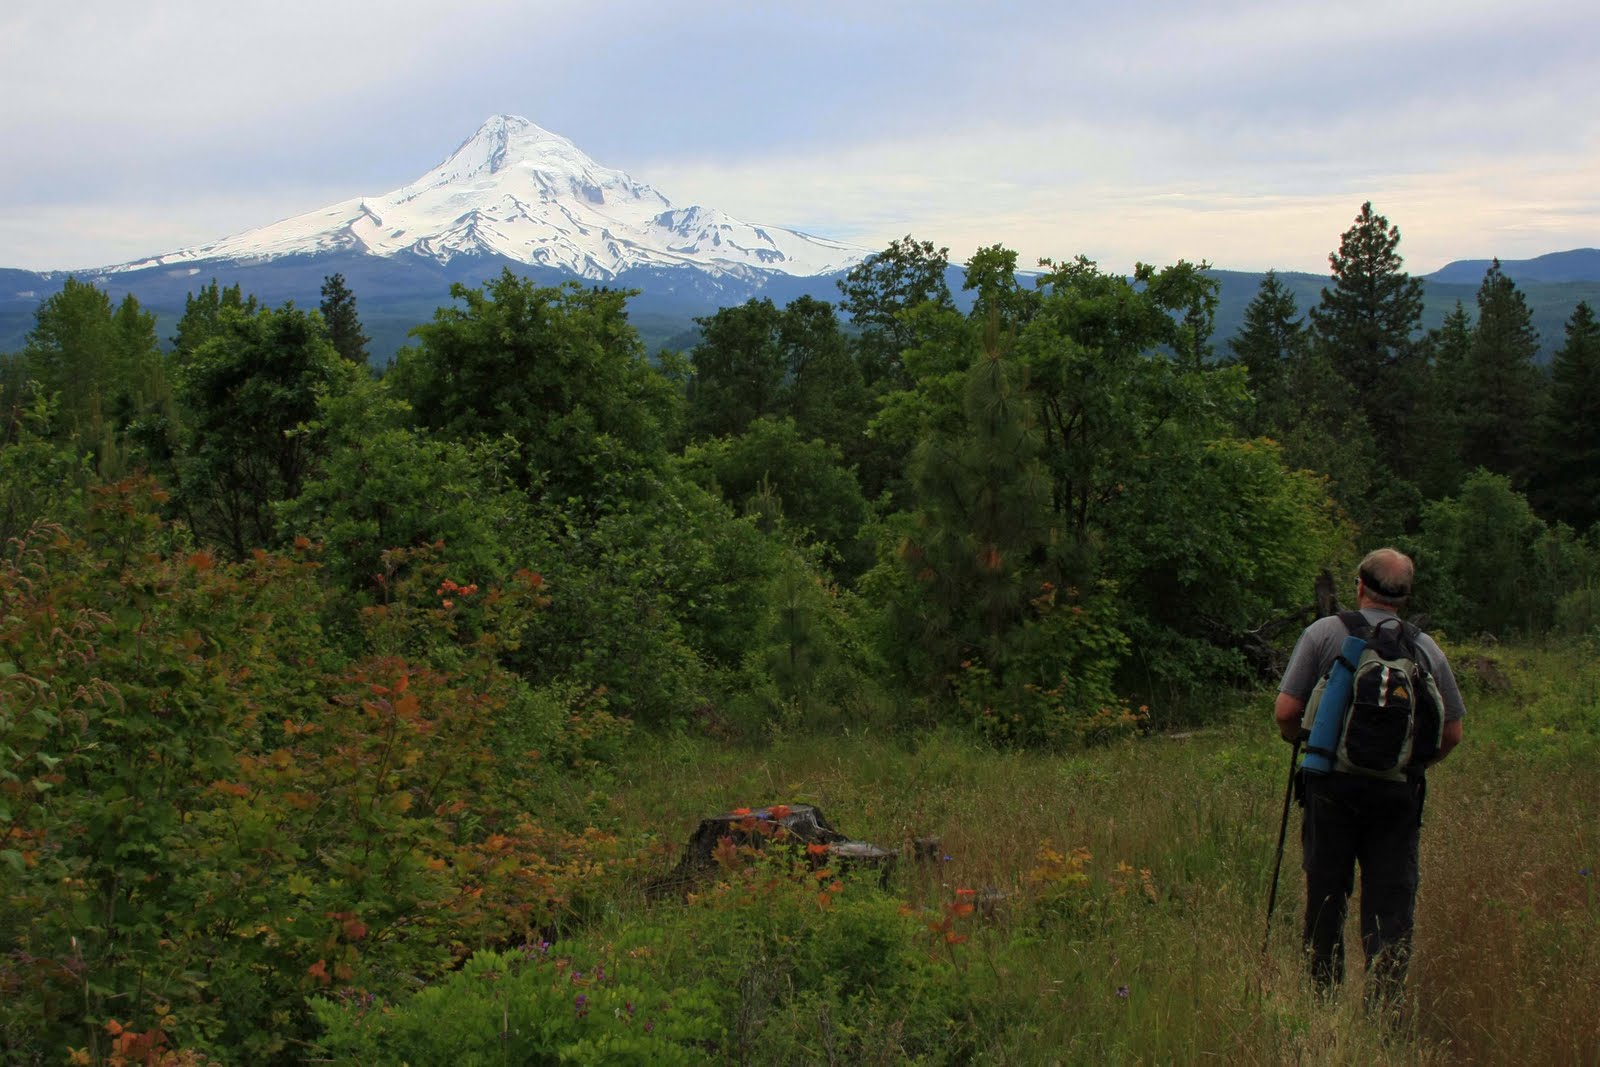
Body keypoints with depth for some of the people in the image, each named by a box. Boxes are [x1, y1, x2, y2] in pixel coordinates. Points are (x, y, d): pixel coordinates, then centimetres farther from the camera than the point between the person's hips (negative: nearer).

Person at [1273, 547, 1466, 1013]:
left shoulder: (1324, 633, -4)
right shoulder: (1427, 649, 3)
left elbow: (1285, 713, -7)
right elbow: (1451, 734, 5)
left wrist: (1302, 740, 14)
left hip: (1332, 787, -1)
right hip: (1399, 793, 1)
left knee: (1325, 898, 11)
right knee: (1392, 905, 5)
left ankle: (1324, 998, 20)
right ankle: (1384, 1006, 1)